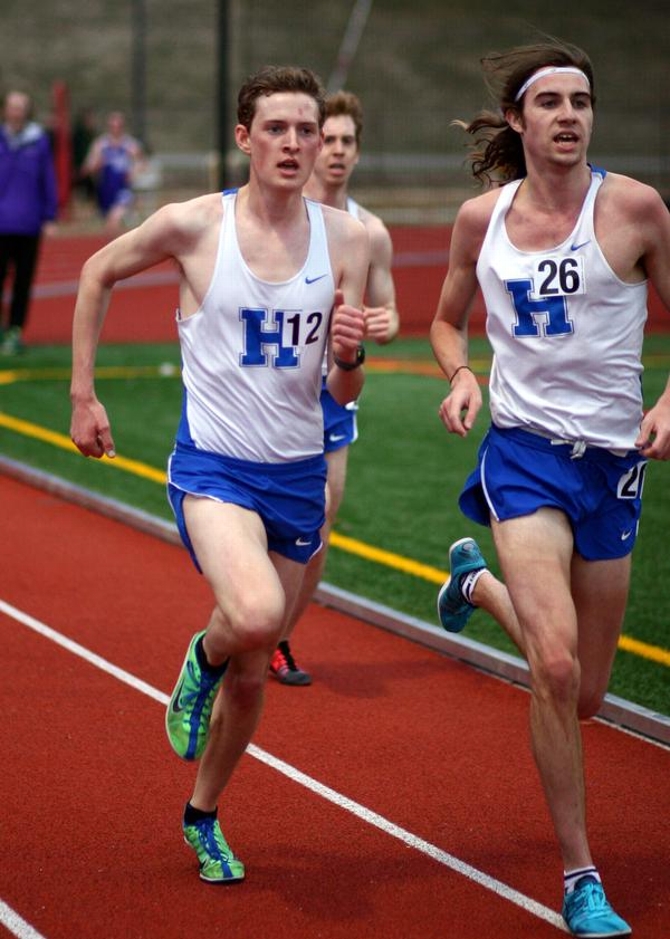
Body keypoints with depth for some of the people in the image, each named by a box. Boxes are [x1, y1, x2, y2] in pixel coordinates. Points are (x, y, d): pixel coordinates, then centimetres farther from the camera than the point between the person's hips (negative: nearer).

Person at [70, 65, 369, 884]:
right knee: (255, 616, -31)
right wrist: (83, 394, 8)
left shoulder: (345, 240, -2)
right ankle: (201, 658, 6)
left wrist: (347, 357, -20)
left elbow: (343, 394, 3)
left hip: (299, 474, 3)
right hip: (213, 465, -3)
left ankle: (203, 816, 38)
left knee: (251, 671, 13)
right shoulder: (193, 225, -10)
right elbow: (98, 273, 9)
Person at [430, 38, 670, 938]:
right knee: (555, 669, -20)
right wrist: (461, 376, -4)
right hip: (522, 451, -1)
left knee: (585, 695, 11)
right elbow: (448, 320, 17)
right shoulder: (481, 217, 0)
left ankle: (481, 581, 43)